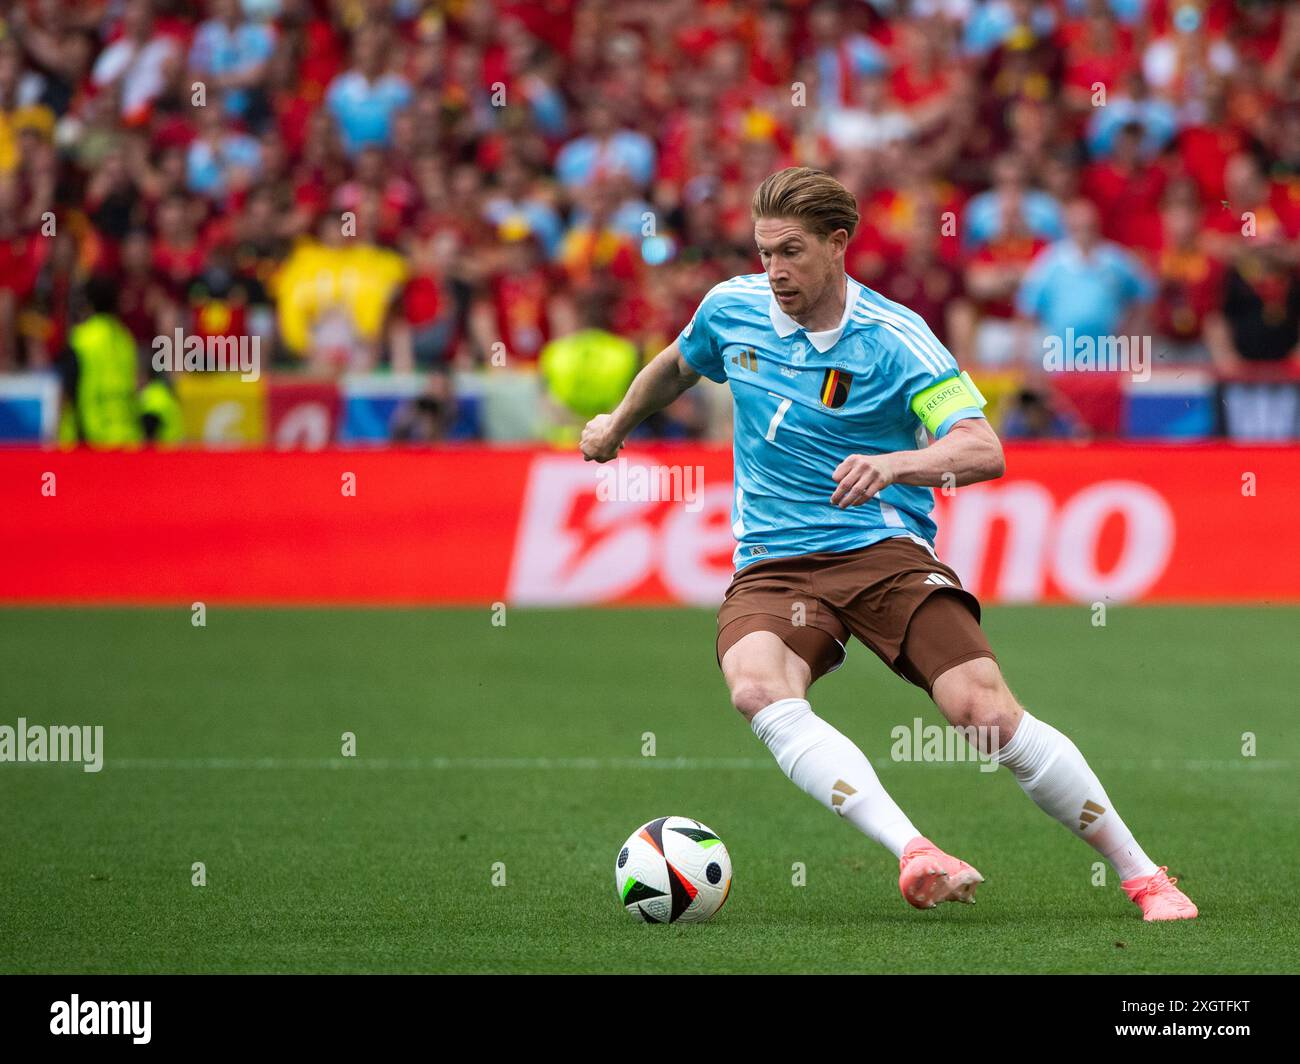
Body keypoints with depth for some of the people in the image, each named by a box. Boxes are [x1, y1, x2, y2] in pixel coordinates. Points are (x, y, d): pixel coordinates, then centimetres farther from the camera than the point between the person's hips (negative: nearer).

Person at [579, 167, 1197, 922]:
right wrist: (617, 426, 45)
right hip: (772, 568, 3)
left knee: (986, 711, -19)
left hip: (885, 550, -3)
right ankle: (913, 852, -46)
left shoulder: (895, 338, -9)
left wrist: (893, 464, -38)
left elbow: (984, 451, -20)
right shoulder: (732, 309, 5)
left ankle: (1140, 874, -1)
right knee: (759, 689, -32)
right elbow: (678, 365, 30)